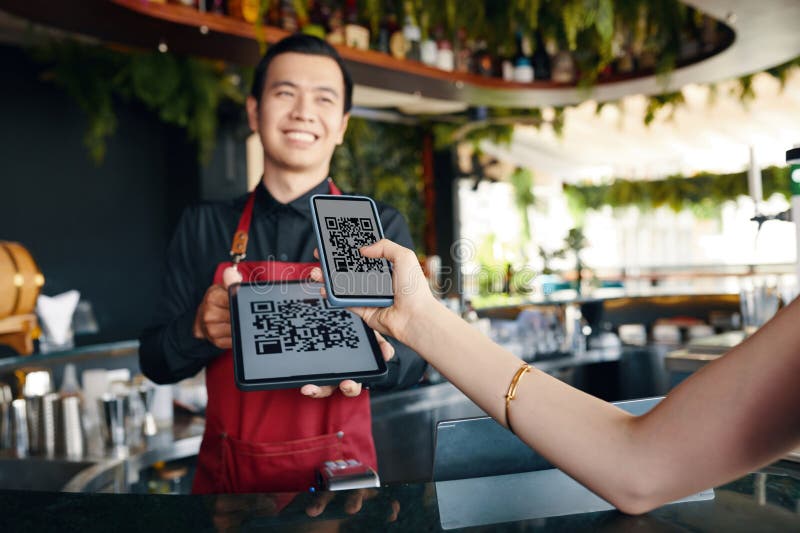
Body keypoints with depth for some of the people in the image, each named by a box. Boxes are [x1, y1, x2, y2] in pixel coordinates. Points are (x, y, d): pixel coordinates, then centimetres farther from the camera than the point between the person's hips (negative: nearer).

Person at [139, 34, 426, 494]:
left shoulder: (381, 228, -5)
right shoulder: (202, 227, 0)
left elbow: (413, 360, -7)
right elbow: (156, 363, 2)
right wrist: (200, 329, -20)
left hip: (338, 474, -1)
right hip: (225, 479, 2)